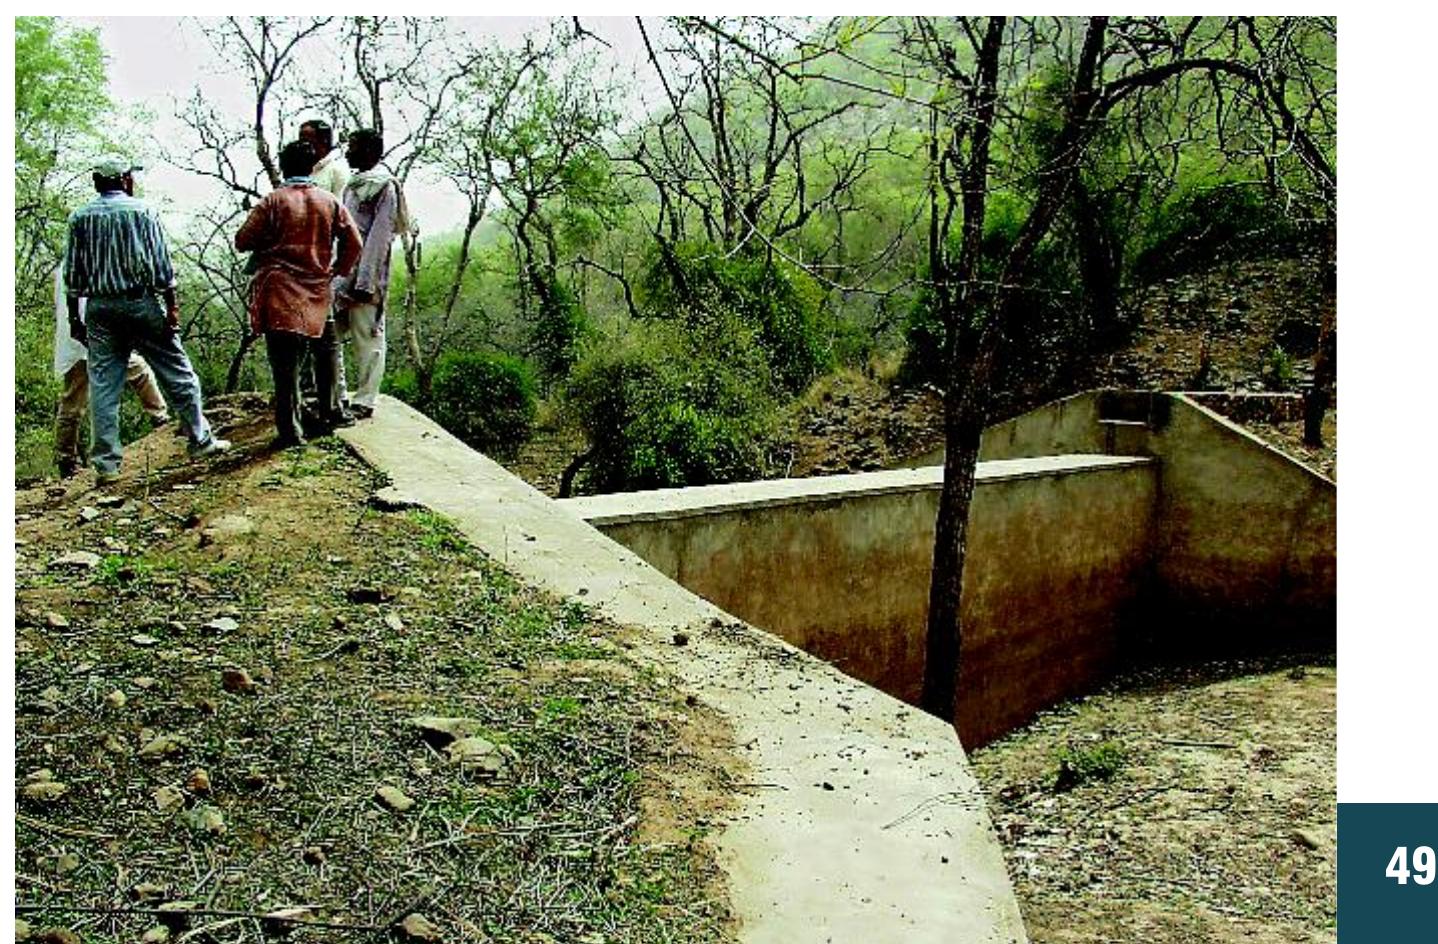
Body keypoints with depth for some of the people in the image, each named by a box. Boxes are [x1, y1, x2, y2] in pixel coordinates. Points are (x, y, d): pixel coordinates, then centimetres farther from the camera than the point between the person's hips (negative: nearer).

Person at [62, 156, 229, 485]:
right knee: (177, 373, 8)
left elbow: (72, 275, 5)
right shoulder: (142, 211, -1)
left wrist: (74, 318, 10)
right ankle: (200, 440, 13)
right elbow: (162, 265, -5)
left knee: (103, 385, 3)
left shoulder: (80, 217, 6)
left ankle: (106, 463, 3)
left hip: (98, 309, 3)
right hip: (141, 303, -3)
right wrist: (172, 308, -3)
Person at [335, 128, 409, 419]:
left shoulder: (383, 185, -8)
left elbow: (379, 236, -15)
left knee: (368, 338, -1)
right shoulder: (355, 184, 18)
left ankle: (364, 402, 4)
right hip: (344, 274, 9)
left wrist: (365, 283, -19)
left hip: (365, 276, -9)